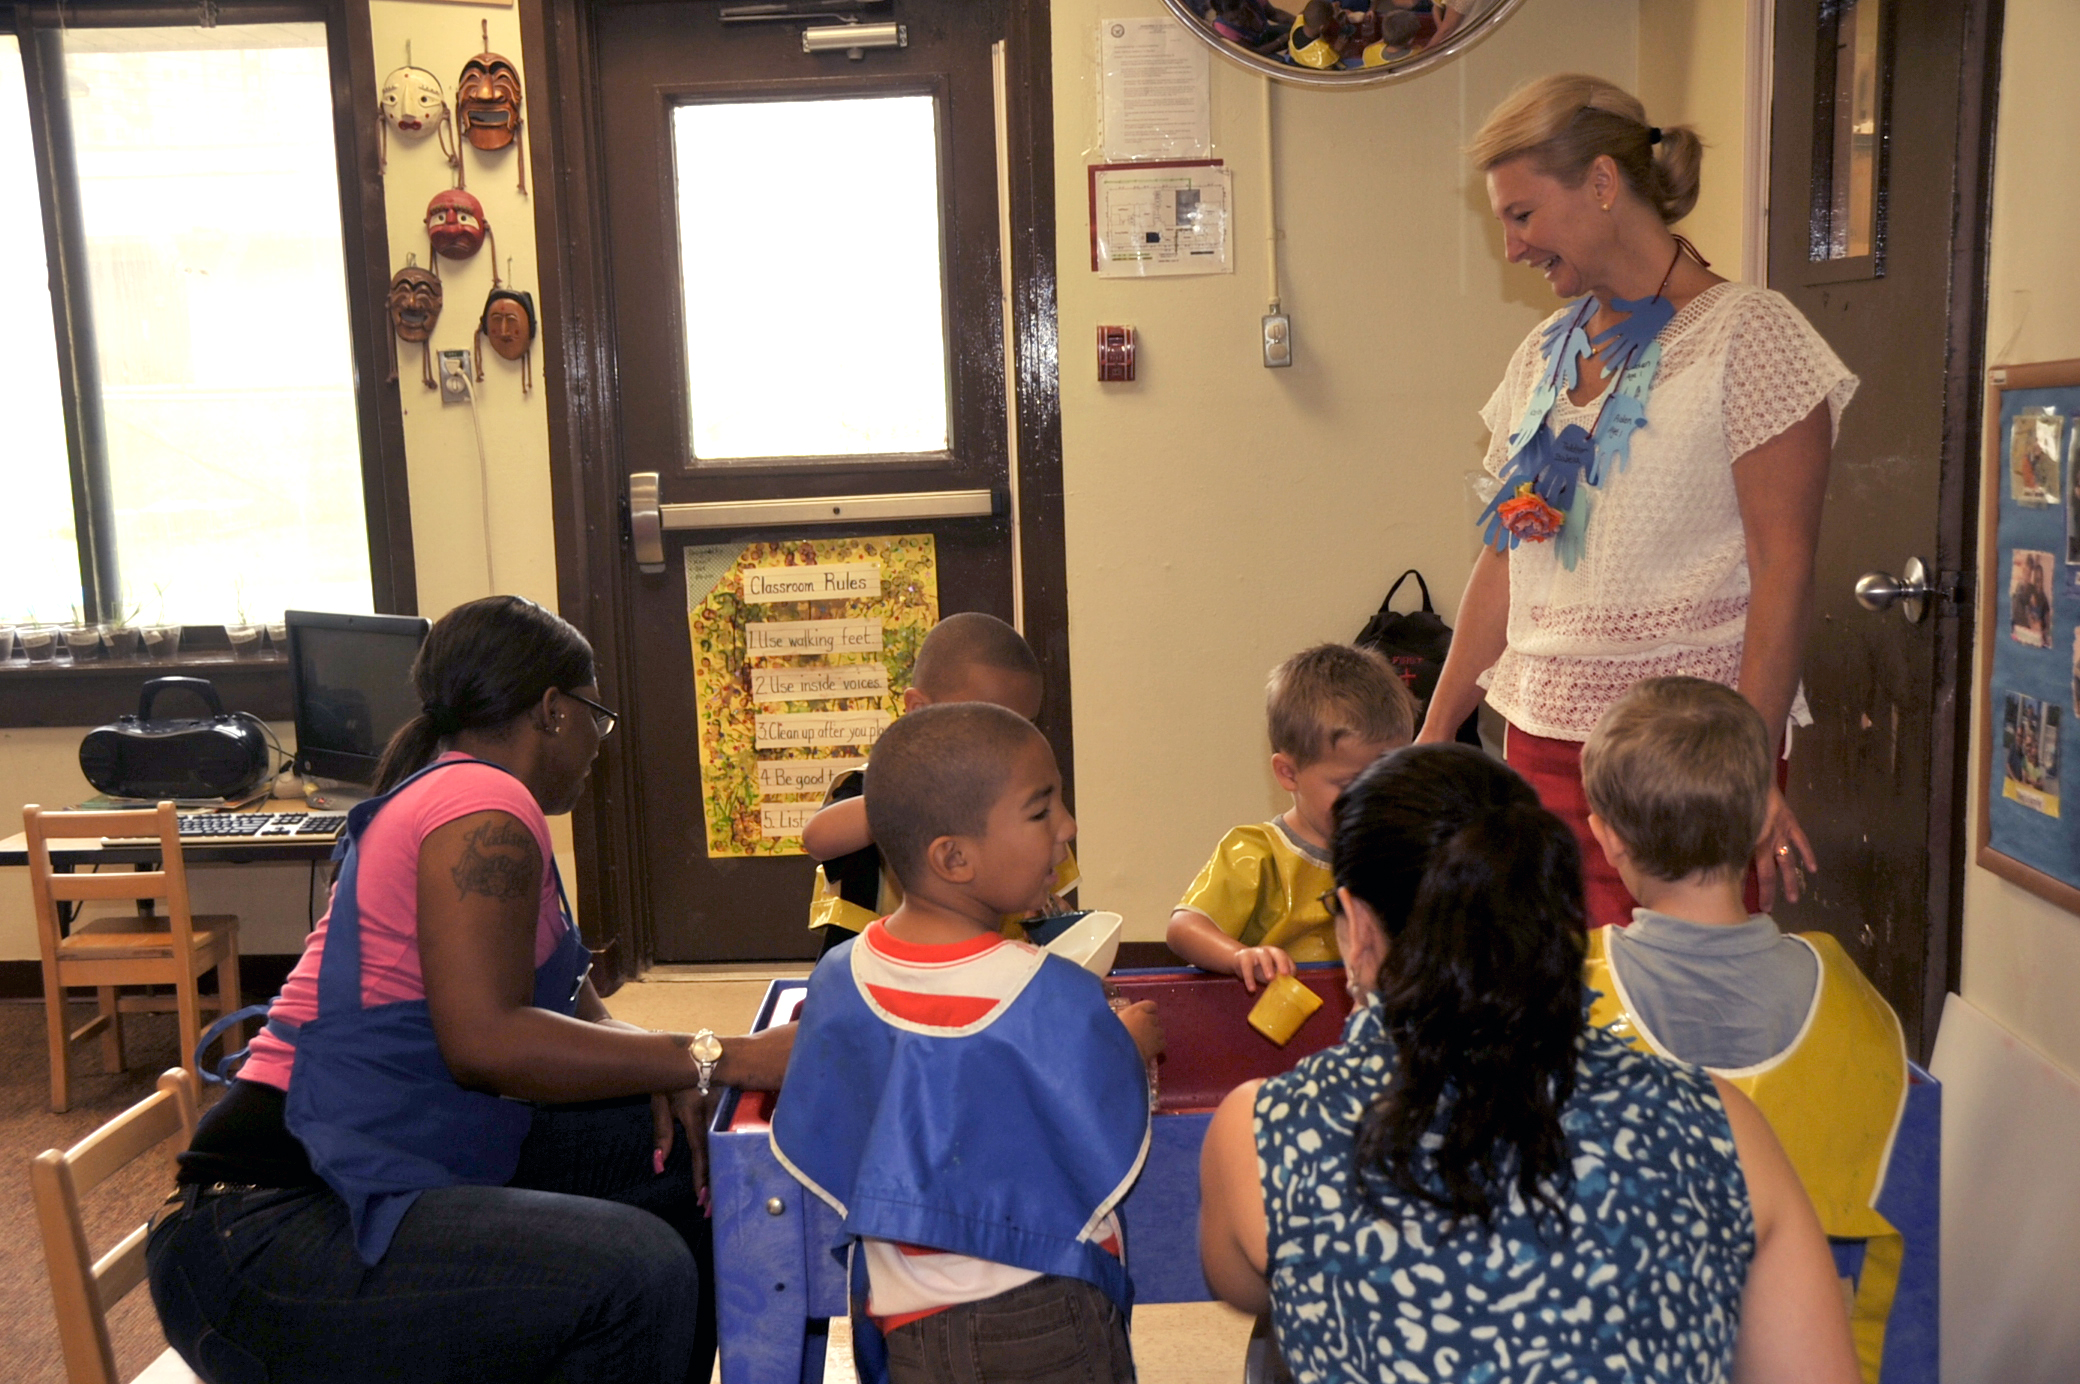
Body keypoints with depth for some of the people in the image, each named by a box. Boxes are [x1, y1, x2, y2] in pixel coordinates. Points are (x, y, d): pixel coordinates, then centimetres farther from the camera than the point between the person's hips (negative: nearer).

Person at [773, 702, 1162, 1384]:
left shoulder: (838, 980, -10)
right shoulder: (1058, 1003, -23)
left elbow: (806, 1144, 1)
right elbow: (1116, 1152, -9)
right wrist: (1129, 1047, 8)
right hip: (1039, 1323, -4)